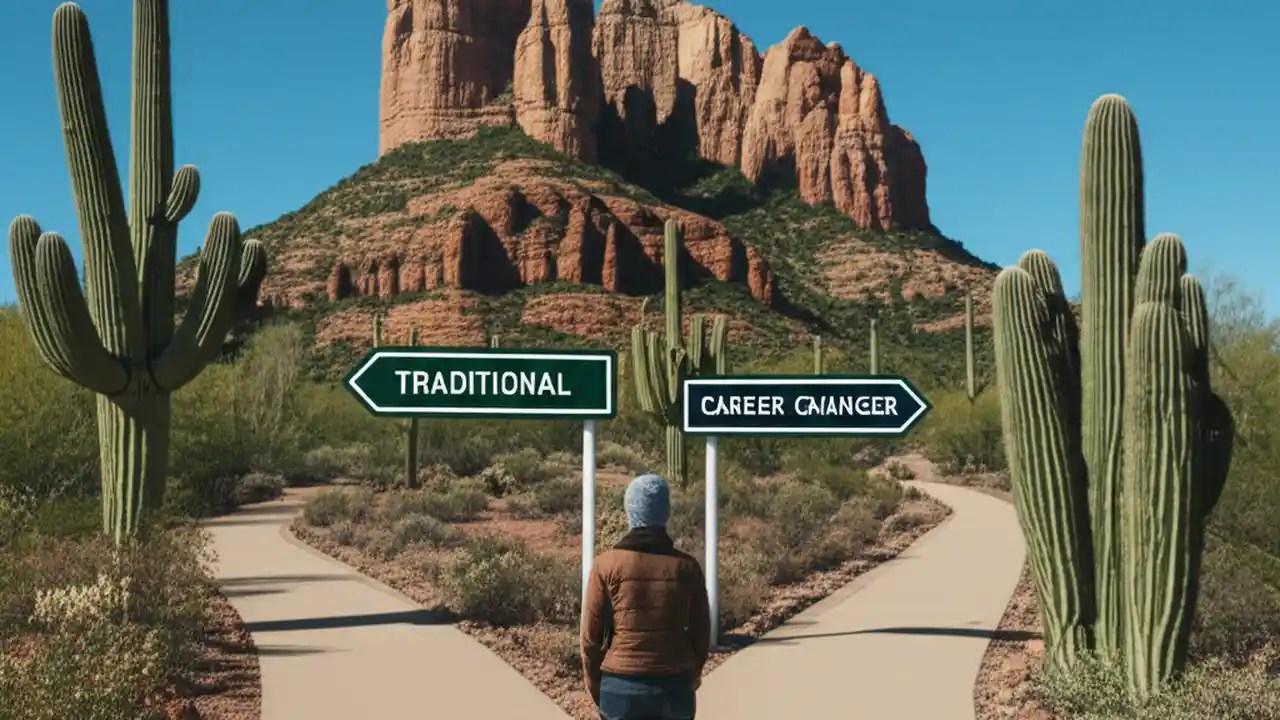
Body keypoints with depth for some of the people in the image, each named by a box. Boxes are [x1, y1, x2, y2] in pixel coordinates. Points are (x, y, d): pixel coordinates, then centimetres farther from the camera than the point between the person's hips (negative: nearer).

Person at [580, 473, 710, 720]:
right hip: (674, 686, 1)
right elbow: (701, 631, 6)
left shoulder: (608, 565, -7)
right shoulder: (687, 567, -3)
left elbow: (591, 633, -2)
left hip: (621, 686, -1)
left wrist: (594, 682, 13)